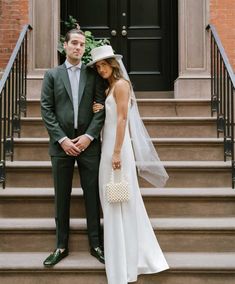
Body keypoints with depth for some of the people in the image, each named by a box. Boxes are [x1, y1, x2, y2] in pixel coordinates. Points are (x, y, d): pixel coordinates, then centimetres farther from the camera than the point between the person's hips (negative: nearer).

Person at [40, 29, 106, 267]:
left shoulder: (94, 75, 7)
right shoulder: (52, 75, 7)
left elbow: (101, 108, 1)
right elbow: (46, 110, 0)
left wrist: (89, 136, -10)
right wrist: (62, 139, -9)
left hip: (88, 143, 0)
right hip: (61, 144, 0)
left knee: (92, 196, 4)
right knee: (62, 197, 8)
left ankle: (96, 245, 17)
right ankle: (61, 246, 20)